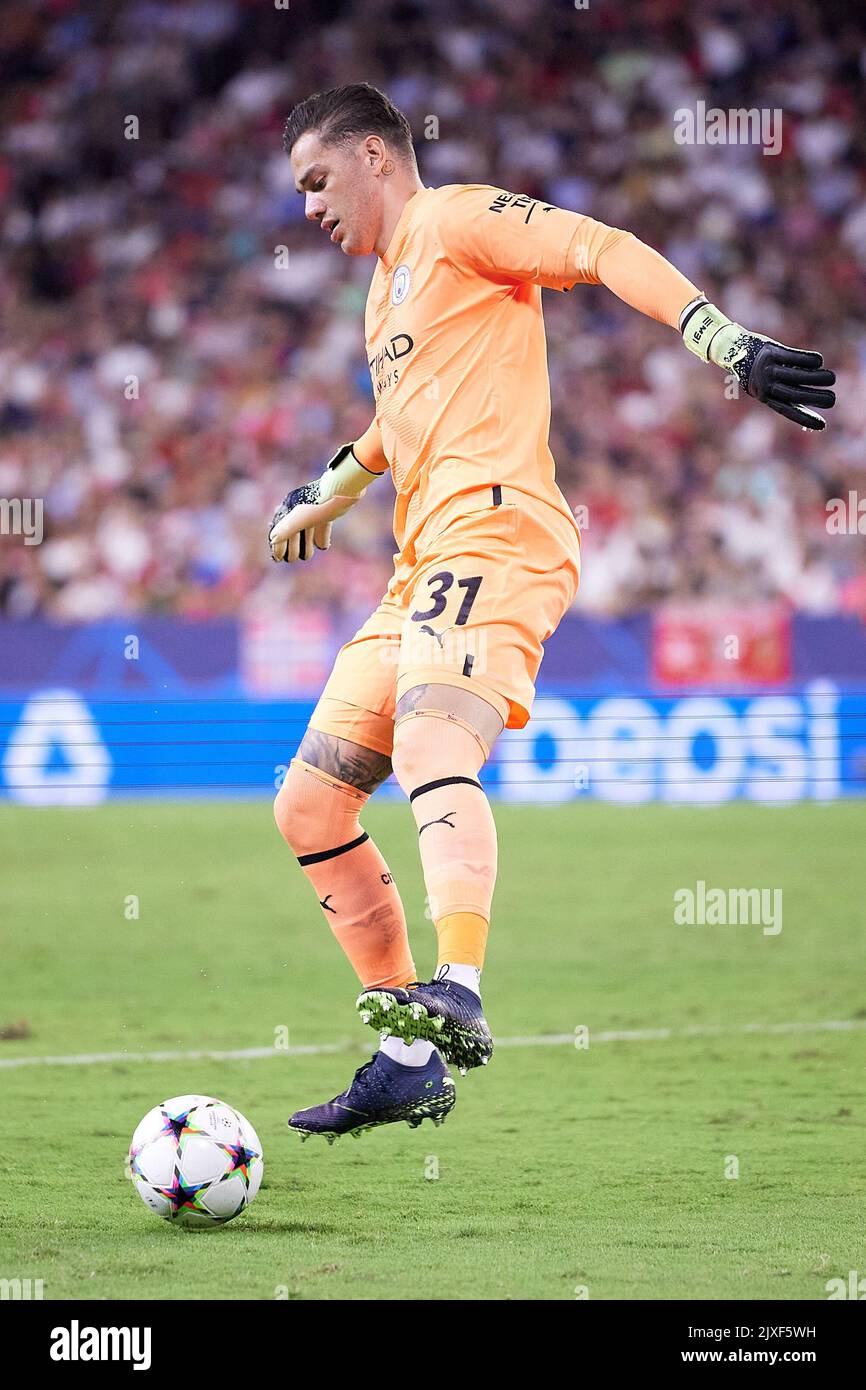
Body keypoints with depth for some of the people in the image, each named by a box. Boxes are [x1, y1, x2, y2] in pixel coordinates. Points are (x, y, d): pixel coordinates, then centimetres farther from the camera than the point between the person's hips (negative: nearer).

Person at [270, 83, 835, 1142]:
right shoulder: (385, 287, 29)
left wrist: (724, 343, -25)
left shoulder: (453, 220, 2)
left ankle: (456, 1000, -54)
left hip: (493, 532, -10)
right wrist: (329, 492, 57)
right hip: (422, 571, 10)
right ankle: (412, 1064, 11)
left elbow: (606, 251, -12)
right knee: (308, 806, 9)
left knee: (430, 745, -34)